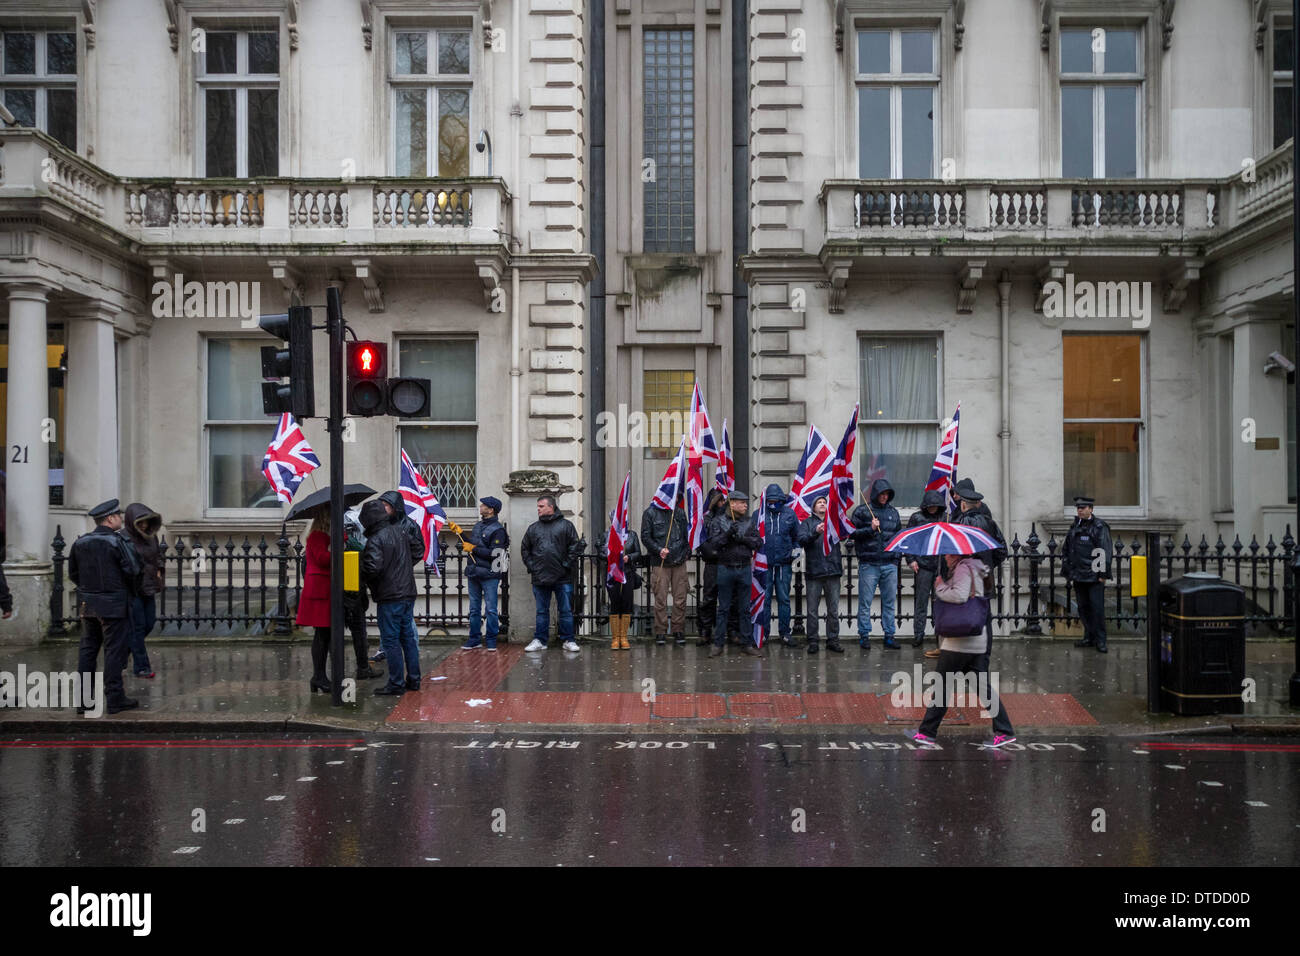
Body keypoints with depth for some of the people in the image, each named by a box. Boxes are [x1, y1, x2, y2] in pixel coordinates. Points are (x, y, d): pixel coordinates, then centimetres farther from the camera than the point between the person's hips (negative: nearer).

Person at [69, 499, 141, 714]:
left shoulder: (80, 543, 6)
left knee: (87, 649, 11)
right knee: (114, 650, 0)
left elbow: (73, 573, 12)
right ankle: (114, 699, 3)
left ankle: (83, 700, 14)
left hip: (87, 603, 6)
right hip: (113, 604, -6)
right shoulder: (116, 541, -13)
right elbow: (132, 570, -13)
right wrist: (133, 592, 3)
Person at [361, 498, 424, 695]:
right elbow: (418, 550, 17)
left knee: (390, 640, 0)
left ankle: (396, 684, 3)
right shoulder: (400, 531, 7)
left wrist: (363, 577, -6)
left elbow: (373, 568, -25)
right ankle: (413, 680, 19)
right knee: (408, 637, 14)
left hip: (388, 597, -7)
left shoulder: (375, 540, -16)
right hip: (408, 593, 8)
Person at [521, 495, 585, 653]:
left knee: (566, 611, 2)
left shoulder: (566, 525, 1)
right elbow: (524, 549, 18)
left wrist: (567, 564, -8)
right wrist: (531, 566, 6)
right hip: (540, 578, 3)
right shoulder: (533, 528, 11)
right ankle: (540, 641, 15)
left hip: (562, 578, -3)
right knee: (542, 611, 9)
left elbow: (576, 546, -1)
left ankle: (568, 640, 9)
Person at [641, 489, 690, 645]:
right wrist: (659, 550, -15)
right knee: (660, 599, -2)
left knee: (680, 599, 3)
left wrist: (686, 552, 6)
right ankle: (660, 632, 6)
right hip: (660, 563, -3)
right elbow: (645, 536, -3)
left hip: (679, 562, 3)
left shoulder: (680, 512, 13)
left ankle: (679, 631, 12)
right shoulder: (650, 513, 1)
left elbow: (686, 534, 20)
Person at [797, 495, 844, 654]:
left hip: (833, 571, 2)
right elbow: (801, 540, -6)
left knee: (833, 609, 5)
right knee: (812, 610, 0)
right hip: (814, 571, -2)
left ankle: (833, 640, 12)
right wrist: (815, 533, -22)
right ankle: (812, 642, 6)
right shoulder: (807, 523, 9)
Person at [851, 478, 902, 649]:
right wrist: (870, 529, -13)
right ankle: (864, 635, 7)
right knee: (865, 602, -1)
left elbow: (899, 533, 27)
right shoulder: (862, 511, 1)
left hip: (890, 564, 4)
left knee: (890, 602, 6)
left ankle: (889, 636, 13)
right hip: (869, 564, -4)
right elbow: (853, 533, -3)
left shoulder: (893, 512, 15)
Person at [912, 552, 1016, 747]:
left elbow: (959, 595, -25)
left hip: (959, 641, -9)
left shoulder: (963, 568, -10)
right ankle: (1005, 732, 7)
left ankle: (926, 733, 6)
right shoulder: (972, 569, 19)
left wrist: (940, 588, -10)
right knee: (983, 686, 10)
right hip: (978, 642, 9)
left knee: (941, 685, 0)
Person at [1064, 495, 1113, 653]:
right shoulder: (1074, 527, 14)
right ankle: (1089, 638, 18)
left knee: (1097, 609, -6)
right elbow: (1067, 552, 20)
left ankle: (1100, 640, 0)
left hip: (1095, 577, -6)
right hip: (1079, 577, 6)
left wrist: (1103, 574, -12)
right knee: (1083, 609, 9)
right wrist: (1069, 573, 15)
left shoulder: (1100, 527, -4)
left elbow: (1106, 552, -8)